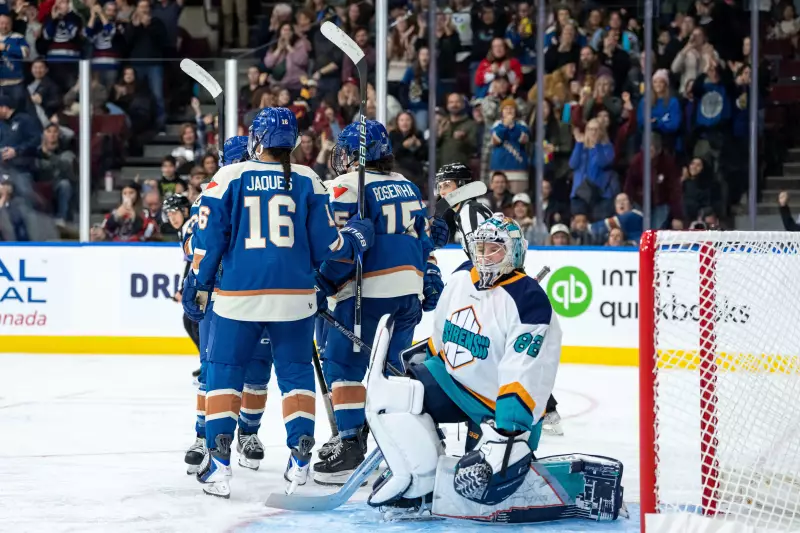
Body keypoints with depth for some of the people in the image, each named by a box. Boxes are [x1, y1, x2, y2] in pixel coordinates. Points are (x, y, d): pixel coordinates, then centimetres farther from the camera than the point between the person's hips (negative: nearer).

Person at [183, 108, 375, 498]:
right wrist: (354, 240, 23)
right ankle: (300, 459, 5)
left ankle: (218, 463, -1)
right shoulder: (307, 181, 1)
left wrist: (197, 287, 9)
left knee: (223, 373, 8)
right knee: (296, 373, 14)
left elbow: (208, 240, -2)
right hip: (294, 298, 1)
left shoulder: (228, 178, -2)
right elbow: (325, 245, 2)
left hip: (238, 297, -1)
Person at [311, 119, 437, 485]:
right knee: (395, 366, 16)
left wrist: (323, 285, -8)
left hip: (368, 292, -7)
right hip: (409, 290, 8)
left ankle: (351, 443, -9)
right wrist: (431, 279, 25)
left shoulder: (347, 187, -8)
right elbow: (423, 237, 20)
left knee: (344, 365, -2)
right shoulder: (406, 186, 16)